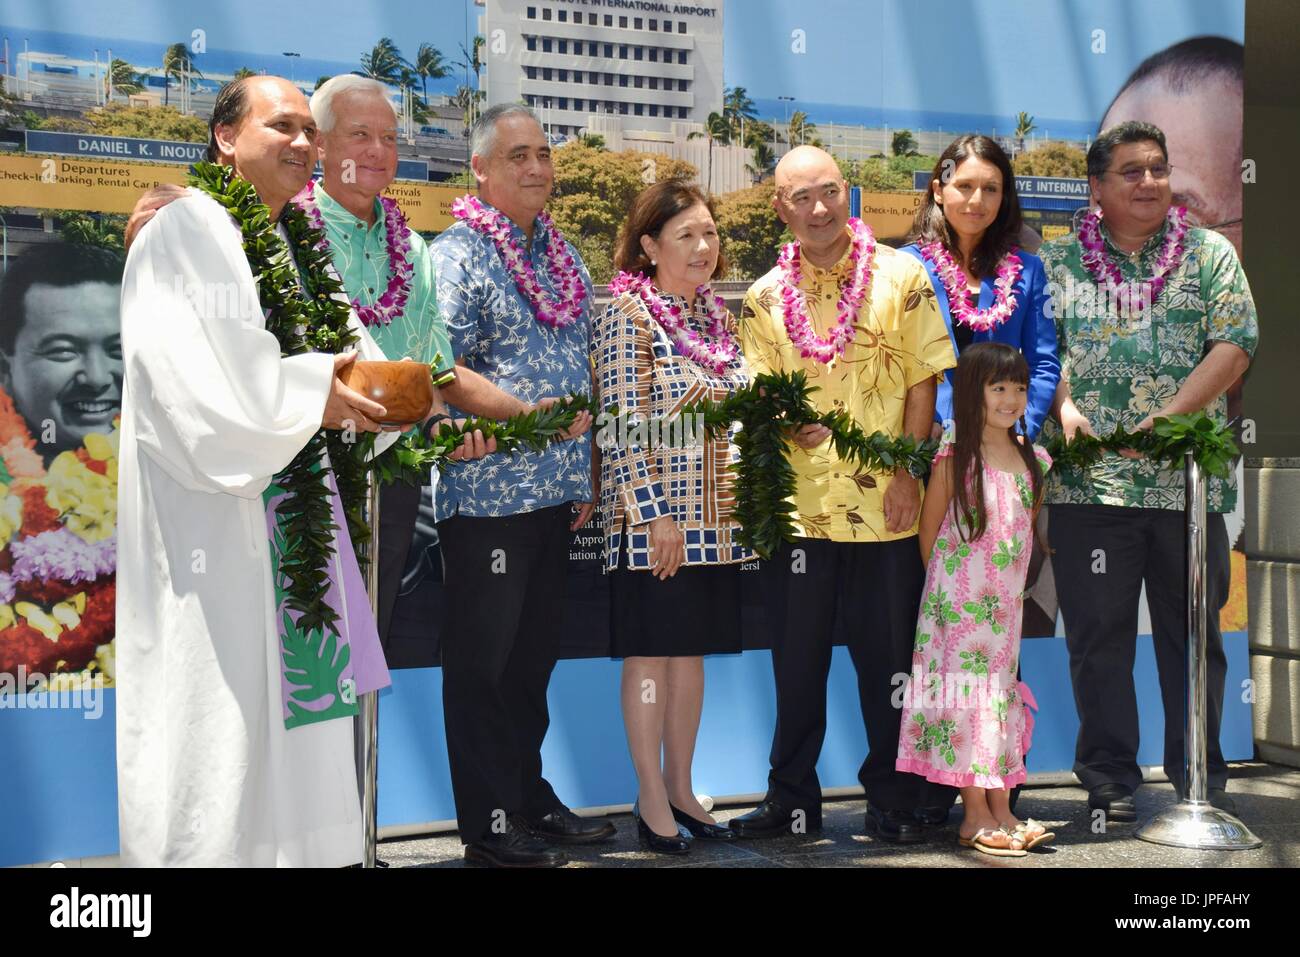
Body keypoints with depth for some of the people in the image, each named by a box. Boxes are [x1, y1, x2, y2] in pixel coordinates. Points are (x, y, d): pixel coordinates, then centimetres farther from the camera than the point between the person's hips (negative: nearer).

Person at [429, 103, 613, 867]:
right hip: (487, 491, -7)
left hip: (557, 490, 7)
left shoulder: (564, 257, 15)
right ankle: (489, 823, 14)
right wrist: (531, 415, -21)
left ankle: (531, 797, 28)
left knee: (536, 652, 15)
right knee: (484, 659, 3)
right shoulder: (457, 254, -7)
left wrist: (586, 474, 13)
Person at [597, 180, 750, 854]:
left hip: (714, 515, 7)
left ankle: (681, 787, 24)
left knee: (693, 648, 12)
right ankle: (651, 800, 13)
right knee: (651, 652, 2)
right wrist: (655, 514, -18)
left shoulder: (715, 315, 12)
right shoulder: (627, 313, -9)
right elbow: (622, 425, -14)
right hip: (654, 517, -7)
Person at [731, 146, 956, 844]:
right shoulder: (765, 297, 7)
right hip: (802, 504, 2)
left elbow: (923, 381, -1)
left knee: (888, 656, 7)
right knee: (797, 658, 9)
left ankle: (892, 800, 23)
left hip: (886, 504, -2)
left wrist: (907, 472, -8)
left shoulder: (901, 275, 1)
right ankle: (792, 798, 23)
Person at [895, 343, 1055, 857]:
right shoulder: (954, 459, -9)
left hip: (1006, 601, 5)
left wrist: (1014, 580, 13)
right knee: (966, 693, -2)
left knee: (1002, 694, 9)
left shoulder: (1033, 459, 6)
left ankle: (1001, 811, 16)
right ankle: (975, 816, 4)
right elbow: (928, 532, -2)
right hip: (958, 601, -5)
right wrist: (943, 586, 2)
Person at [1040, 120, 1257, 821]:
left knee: (1194, 632, 8)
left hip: (1190, 481, 1)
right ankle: (1109, 778, 16)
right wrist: (1064, 407, -16)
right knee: (1098, 634, 4)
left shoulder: (1210, 255, 9)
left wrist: (1170, 417, -13)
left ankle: (1200, 778, 21)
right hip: (1089, 482, 0)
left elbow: (1235, 345, -2)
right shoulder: (1058, 263, 9)